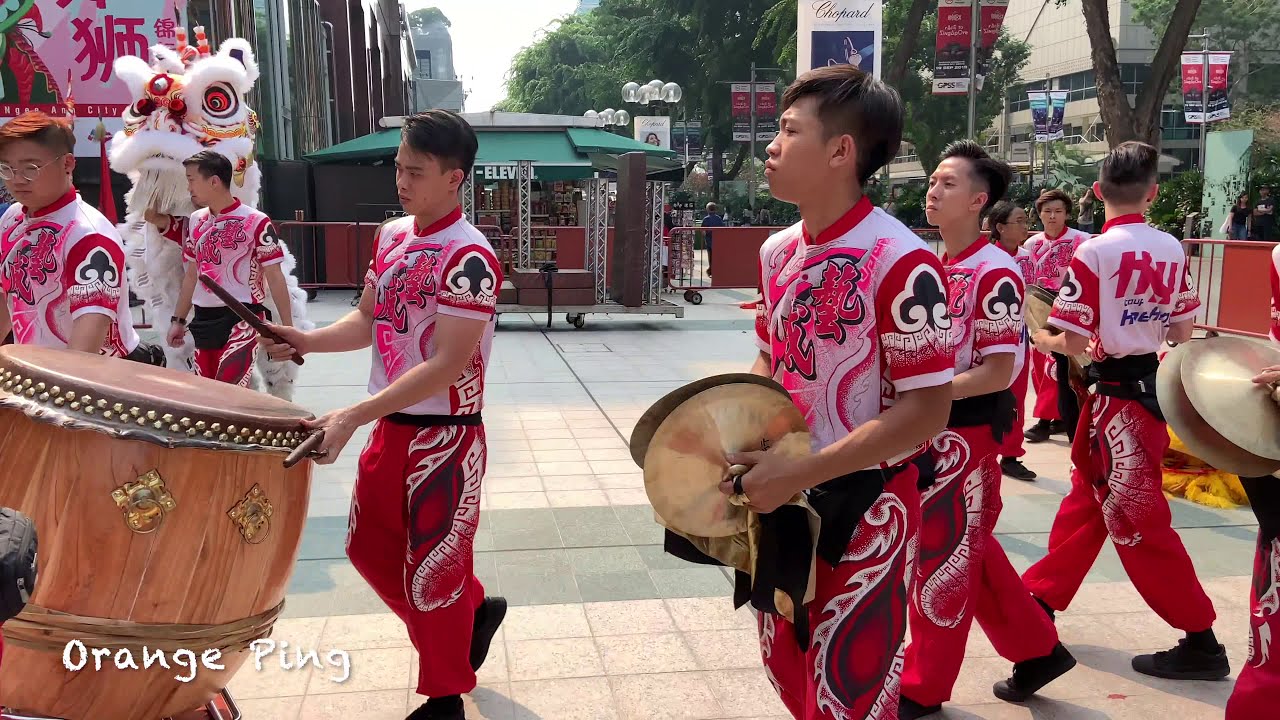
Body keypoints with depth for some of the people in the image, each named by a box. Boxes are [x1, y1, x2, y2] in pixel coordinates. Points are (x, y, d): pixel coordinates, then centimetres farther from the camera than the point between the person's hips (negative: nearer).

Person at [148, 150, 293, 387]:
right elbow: (192, 275, 18)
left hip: (242, 317, -7)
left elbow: (274, 277, -8)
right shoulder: (195, 221, 10)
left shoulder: (256, 222, -10)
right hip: (204, 318, 7)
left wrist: (287, 327, -10)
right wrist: (178, 320, 17)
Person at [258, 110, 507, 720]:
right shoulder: (391, 236, 4)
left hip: (445, 439, -8)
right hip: (391, 429, 8)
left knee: (433, 568, 6)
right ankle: (473, 613, 40)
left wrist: (352, 417, -29)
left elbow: (446, 366, -26)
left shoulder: (469, 259, -21)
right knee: (370, 546, 19)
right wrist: (306, 341, -4)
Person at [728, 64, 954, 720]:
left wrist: (798, 475, -25)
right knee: (786, 664, 23)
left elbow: (924, 412, -22)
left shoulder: (901, 262, -22)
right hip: (783, 494, 7)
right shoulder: (778, 252, 2)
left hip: (862, 505, -7)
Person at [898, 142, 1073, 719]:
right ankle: (1037, 649, 35)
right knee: (970, 548, 18)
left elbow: (1000, 371, -20)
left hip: (964, 430, -9)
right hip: (926, 427, 9)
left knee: (944, 554, 4)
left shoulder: (996, 273, -17)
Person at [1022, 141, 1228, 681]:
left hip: (1117, 392, -8)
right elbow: (1184, 333, 9)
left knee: (1137, 520, 2)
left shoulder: (1094, 252, -16)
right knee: (1085, 497, 17)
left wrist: (1039, 337, 4)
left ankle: (1201, 642, 9)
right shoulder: (1172, 249, 3)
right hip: (1154, 386, 8)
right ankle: (1038, 597, 28)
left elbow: (1073, 343, -17)